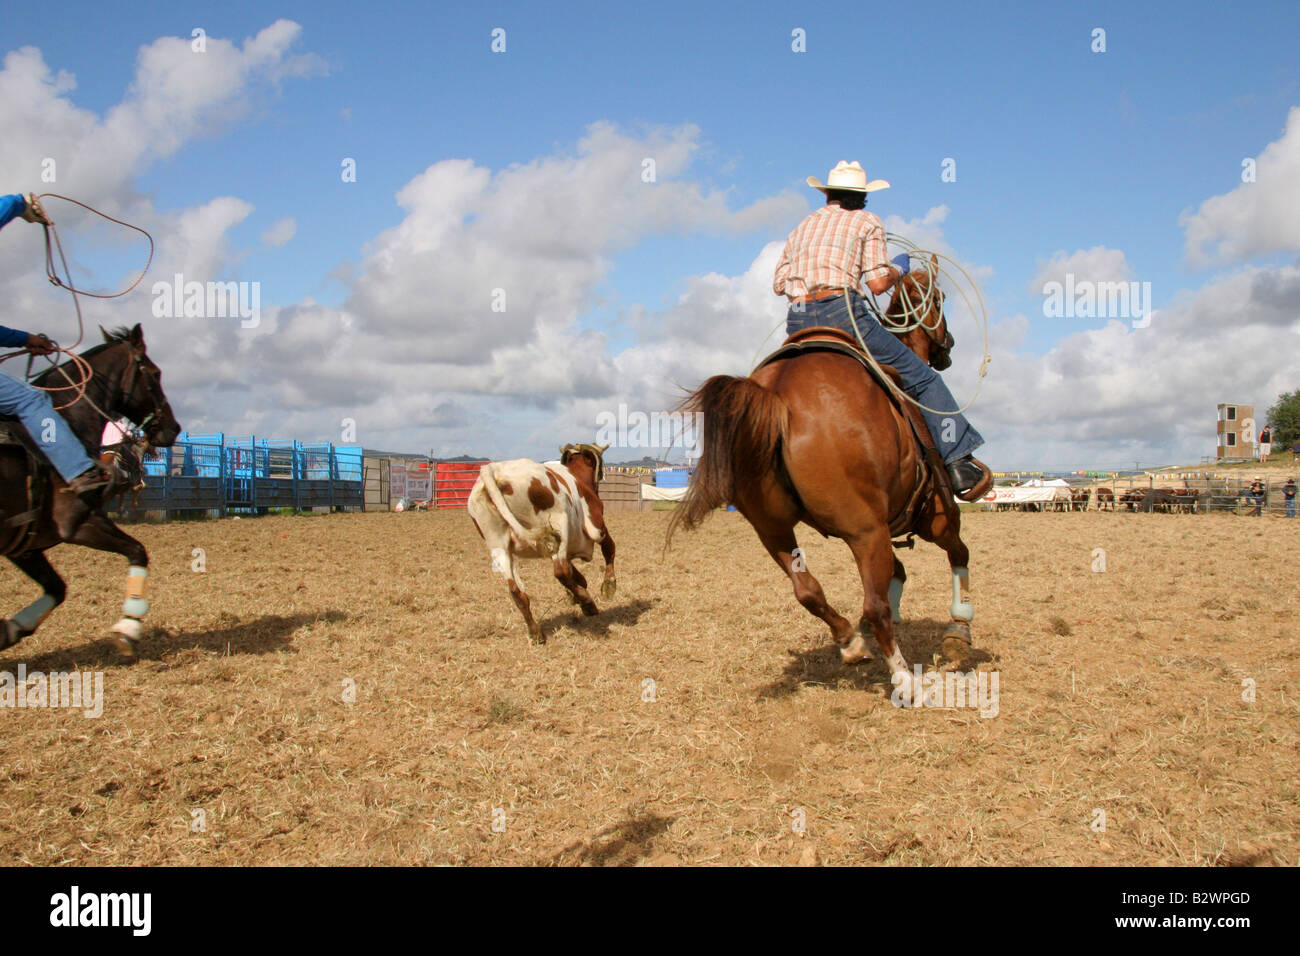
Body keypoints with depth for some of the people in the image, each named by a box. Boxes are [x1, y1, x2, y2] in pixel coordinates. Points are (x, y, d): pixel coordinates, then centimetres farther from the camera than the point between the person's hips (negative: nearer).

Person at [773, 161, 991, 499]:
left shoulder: (803, 226, 24)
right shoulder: (867, 221, 10)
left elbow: (778, 283, 20)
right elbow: (878, 283, -1)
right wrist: (899, 268, 19)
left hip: (797, 323, 5)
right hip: (841, 312, -5)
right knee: (923, 379, 3)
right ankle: (959, 466, -1)